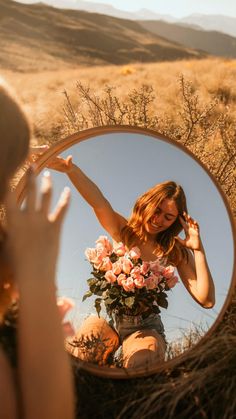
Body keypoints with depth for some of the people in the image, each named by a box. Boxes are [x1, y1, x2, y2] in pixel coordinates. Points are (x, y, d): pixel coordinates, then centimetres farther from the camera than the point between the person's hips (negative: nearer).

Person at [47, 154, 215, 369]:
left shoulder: (176, 251, 0)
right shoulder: (125, 232, 0)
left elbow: (206, 300, -10)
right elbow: (99, 203, -23)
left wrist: (198, 250, -16)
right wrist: (71, 169, -42)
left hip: (145, 328, -1)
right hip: (109, 320, 1)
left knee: (139, 367, -35)